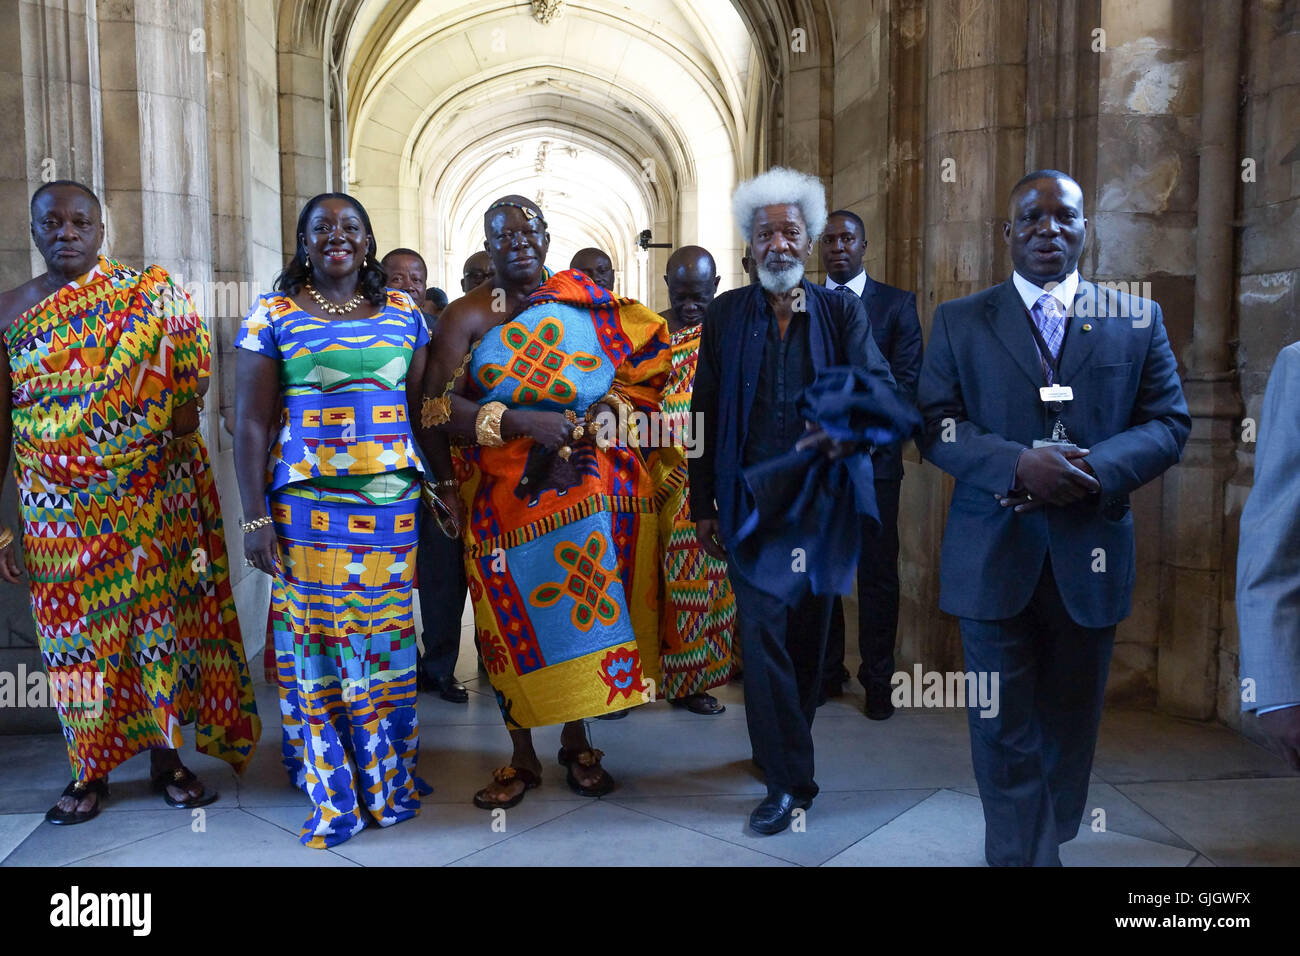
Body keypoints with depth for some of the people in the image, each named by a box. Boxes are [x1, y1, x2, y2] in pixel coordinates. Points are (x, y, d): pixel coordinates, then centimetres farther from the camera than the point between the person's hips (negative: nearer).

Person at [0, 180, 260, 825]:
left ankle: (166, 758, 20)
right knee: (76, 626, 6)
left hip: (152, 499, -1)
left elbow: (193, 371, 6)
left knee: (161, 614, 4)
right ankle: (90, 770, 22)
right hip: (59, 509, 1)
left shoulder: (151, 291, 2)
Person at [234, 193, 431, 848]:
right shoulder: (273, 315, 2)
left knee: (386, 638, 7)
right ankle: (333, 794, 16)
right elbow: (251, 424, -1)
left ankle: (387, 781, 25)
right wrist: (256, 518, -7)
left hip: (393, 500, 2)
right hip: (307, 502, -2)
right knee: (315, 638, 1)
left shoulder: (403, 312, 10)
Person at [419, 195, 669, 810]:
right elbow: (437, 406, -9)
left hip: (587, 491, 1)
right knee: (517, 620, 4)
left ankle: (577, 744, 26)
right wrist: (518, 422, -19)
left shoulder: (587, 307, 6)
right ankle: (522, 759, 21)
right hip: (506, 496, -1)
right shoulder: (467, 315, 1)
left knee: (582, 609, 7)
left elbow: (645, 365, 3)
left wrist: (587, 425, -12)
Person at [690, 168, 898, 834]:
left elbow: (879, 384, -7)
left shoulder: (841, 310, 5)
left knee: (808, 631, 12)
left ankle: (786, 745, 34)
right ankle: (789, 779, 5)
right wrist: (702, 505, 2)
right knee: (763, 631, -5)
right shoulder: (726, 313, 4)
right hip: (751, 499, -1)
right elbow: (703, 414, 5)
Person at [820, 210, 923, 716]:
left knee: (878, 573, 2)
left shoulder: (897, 303, 6)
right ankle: (827, 671, 19)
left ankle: (877, 680, 13)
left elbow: (907, 380, -2)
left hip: (874, 460, -2)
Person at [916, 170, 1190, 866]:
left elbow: (1168, 424, 2)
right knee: (1003, 727, 4)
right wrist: (1018, 464, -21)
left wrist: (1091, 470, -17)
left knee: (1070, 722, 17)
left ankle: (1050, 841, 37)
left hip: (1090, 557, 2)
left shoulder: (1137, 319, 7)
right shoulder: (960, 321, 4)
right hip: (994, 554, -2)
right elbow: (935, 425, -4)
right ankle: (1022, 854, 19)